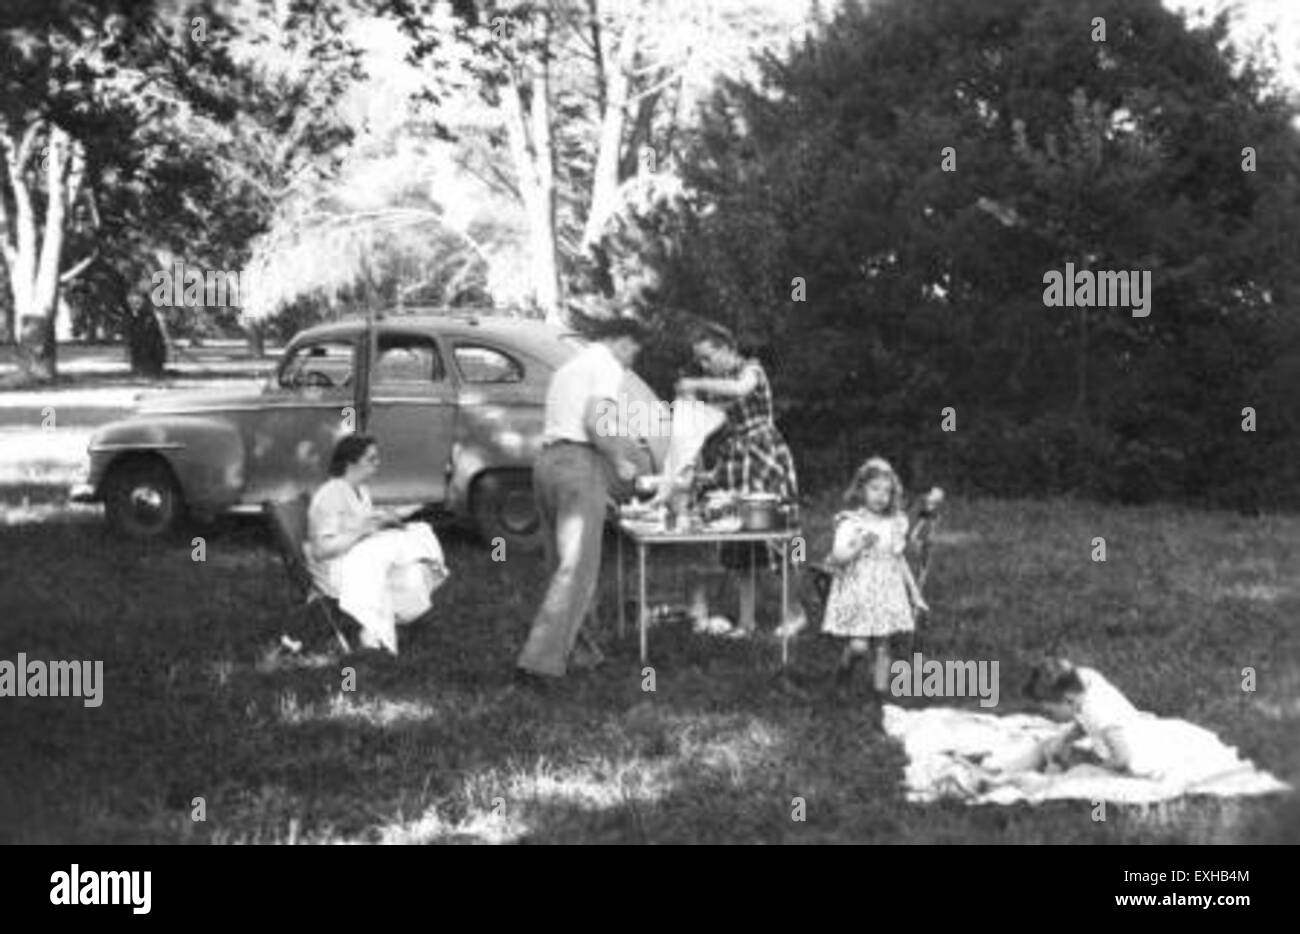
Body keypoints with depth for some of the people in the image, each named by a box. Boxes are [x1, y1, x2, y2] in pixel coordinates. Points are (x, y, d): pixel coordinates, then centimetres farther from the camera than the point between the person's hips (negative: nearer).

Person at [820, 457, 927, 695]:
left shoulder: (895, 524, 8)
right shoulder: (850, 523, -7)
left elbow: (900, 561, 17)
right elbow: (837, 557, -15)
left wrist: (914, 593, 18)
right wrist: (860, 545, -27)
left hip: (887, 593, 4)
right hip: (857, 593, -4)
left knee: (882, 647, 3)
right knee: (859, 646, -11)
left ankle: (880, 691, 10)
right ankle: (845, 666, 21)